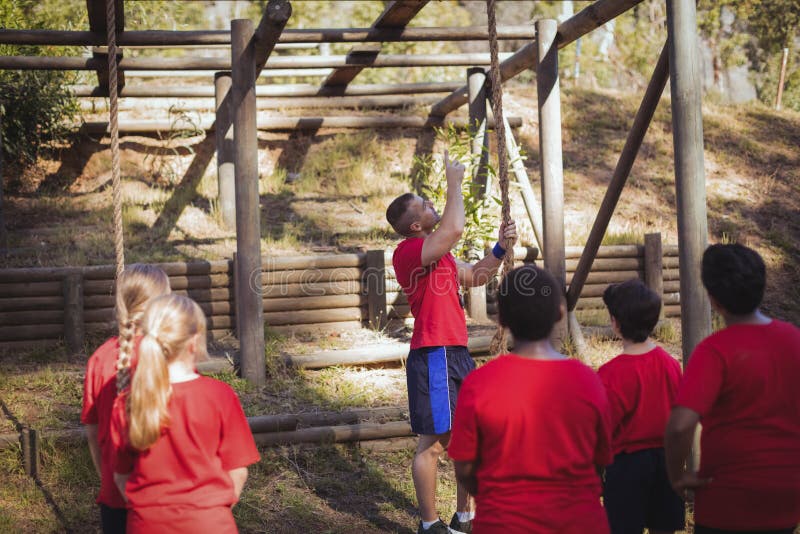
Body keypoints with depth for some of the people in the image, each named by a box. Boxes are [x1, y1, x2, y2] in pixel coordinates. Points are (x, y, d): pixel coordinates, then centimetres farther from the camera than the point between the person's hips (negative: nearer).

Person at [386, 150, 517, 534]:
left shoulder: (439, 253, 17)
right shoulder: (408, 252, -14)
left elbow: (474, 277, 28)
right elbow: (455, 229, -28)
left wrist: (500, 250, 14)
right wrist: (455, 182, -16)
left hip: (456, 353, 10)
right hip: (433, 356, -10)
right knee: (433, 442, -3)